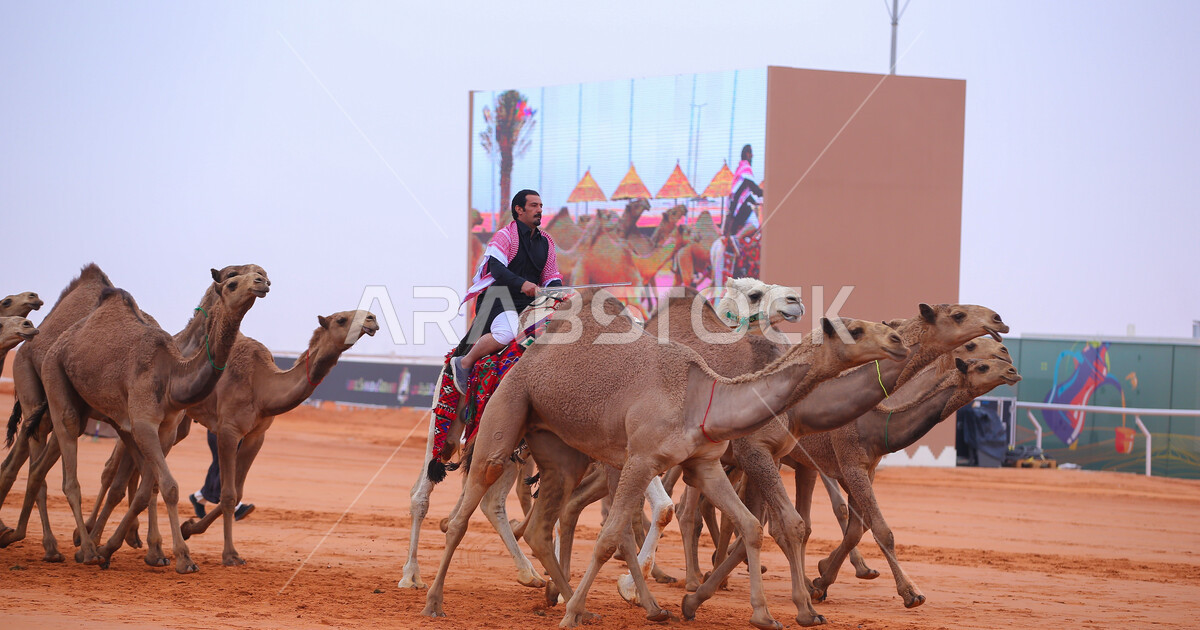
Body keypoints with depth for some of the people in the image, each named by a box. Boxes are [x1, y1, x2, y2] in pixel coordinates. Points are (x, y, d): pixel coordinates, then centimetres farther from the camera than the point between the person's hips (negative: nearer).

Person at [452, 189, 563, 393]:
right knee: (507, 332, -35)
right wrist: (522, 283, -34)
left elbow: (551, 277, 19)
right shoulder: (505, 235, -2)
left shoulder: (546, 242, 19)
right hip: (498, 298, -7)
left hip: (528, 302, 7)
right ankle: (464, 363, -16)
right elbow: (496, 267, -18)